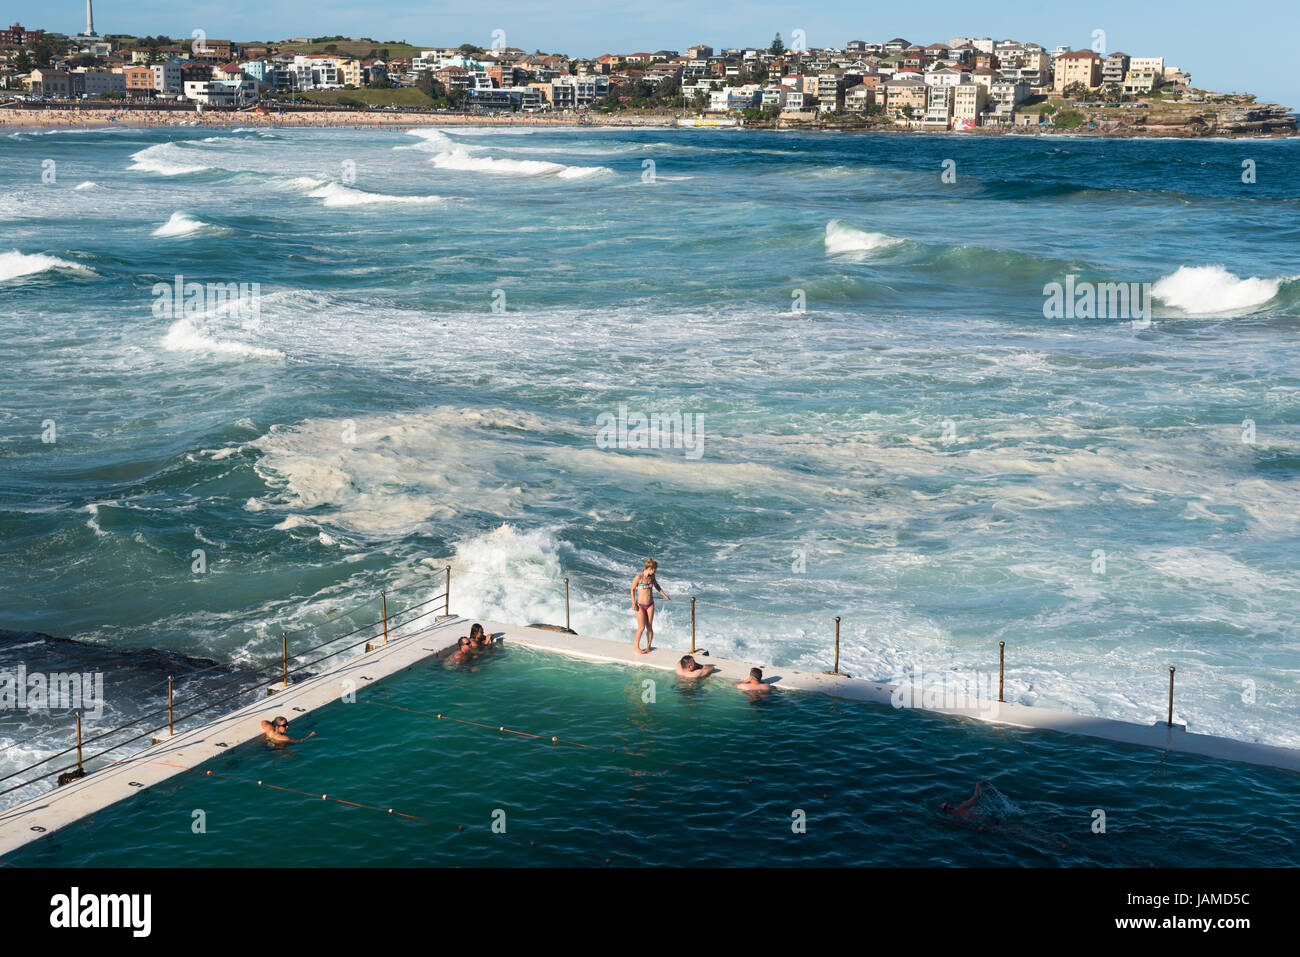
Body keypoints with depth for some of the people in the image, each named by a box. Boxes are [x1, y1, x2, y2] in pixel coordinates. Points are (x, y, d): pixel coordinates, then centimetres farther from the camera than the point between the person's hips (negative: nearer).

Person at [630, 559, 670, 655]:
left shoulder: (652, 576, 1)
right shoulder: (639, 577, -17)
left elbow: (656, 586, 20)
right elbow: (632, 590, -8)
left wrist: (664, 595, 18)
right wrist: (633, 603, -14)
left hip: (650, 605, 5)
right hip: (640, 605, -5)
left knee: (649, 627, 6)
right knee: (641, 627, -6)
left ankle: (648, 647, 20)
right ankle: (637, 648, 7)